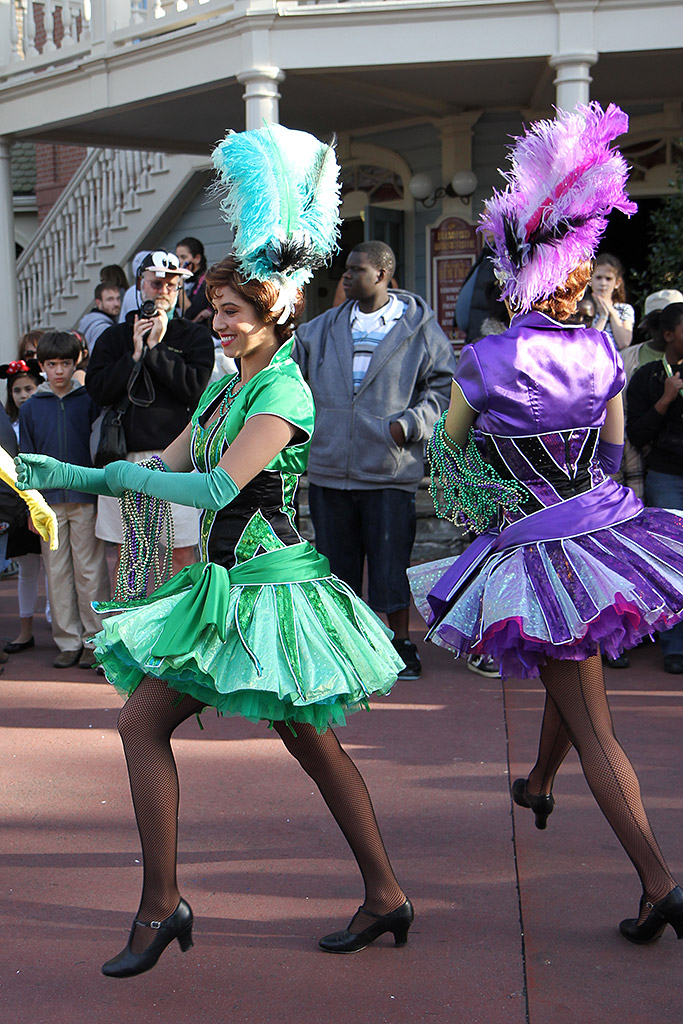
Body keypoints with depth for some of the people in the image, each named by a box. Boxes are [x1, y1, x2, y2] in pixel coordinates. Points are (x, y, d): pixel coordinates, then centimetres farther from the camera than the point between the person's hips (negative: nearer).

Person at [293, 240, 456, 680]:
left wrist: (411, 423, -8)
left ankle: (402, 643, 18)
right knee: (336, 558, 11)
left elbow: (443, 385, 3)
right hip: (329, 467, 4)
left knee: (391, 558, 1)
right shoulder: (321, 329, 13)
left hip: (390, 470, -4)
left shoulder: (420, 329, 1)